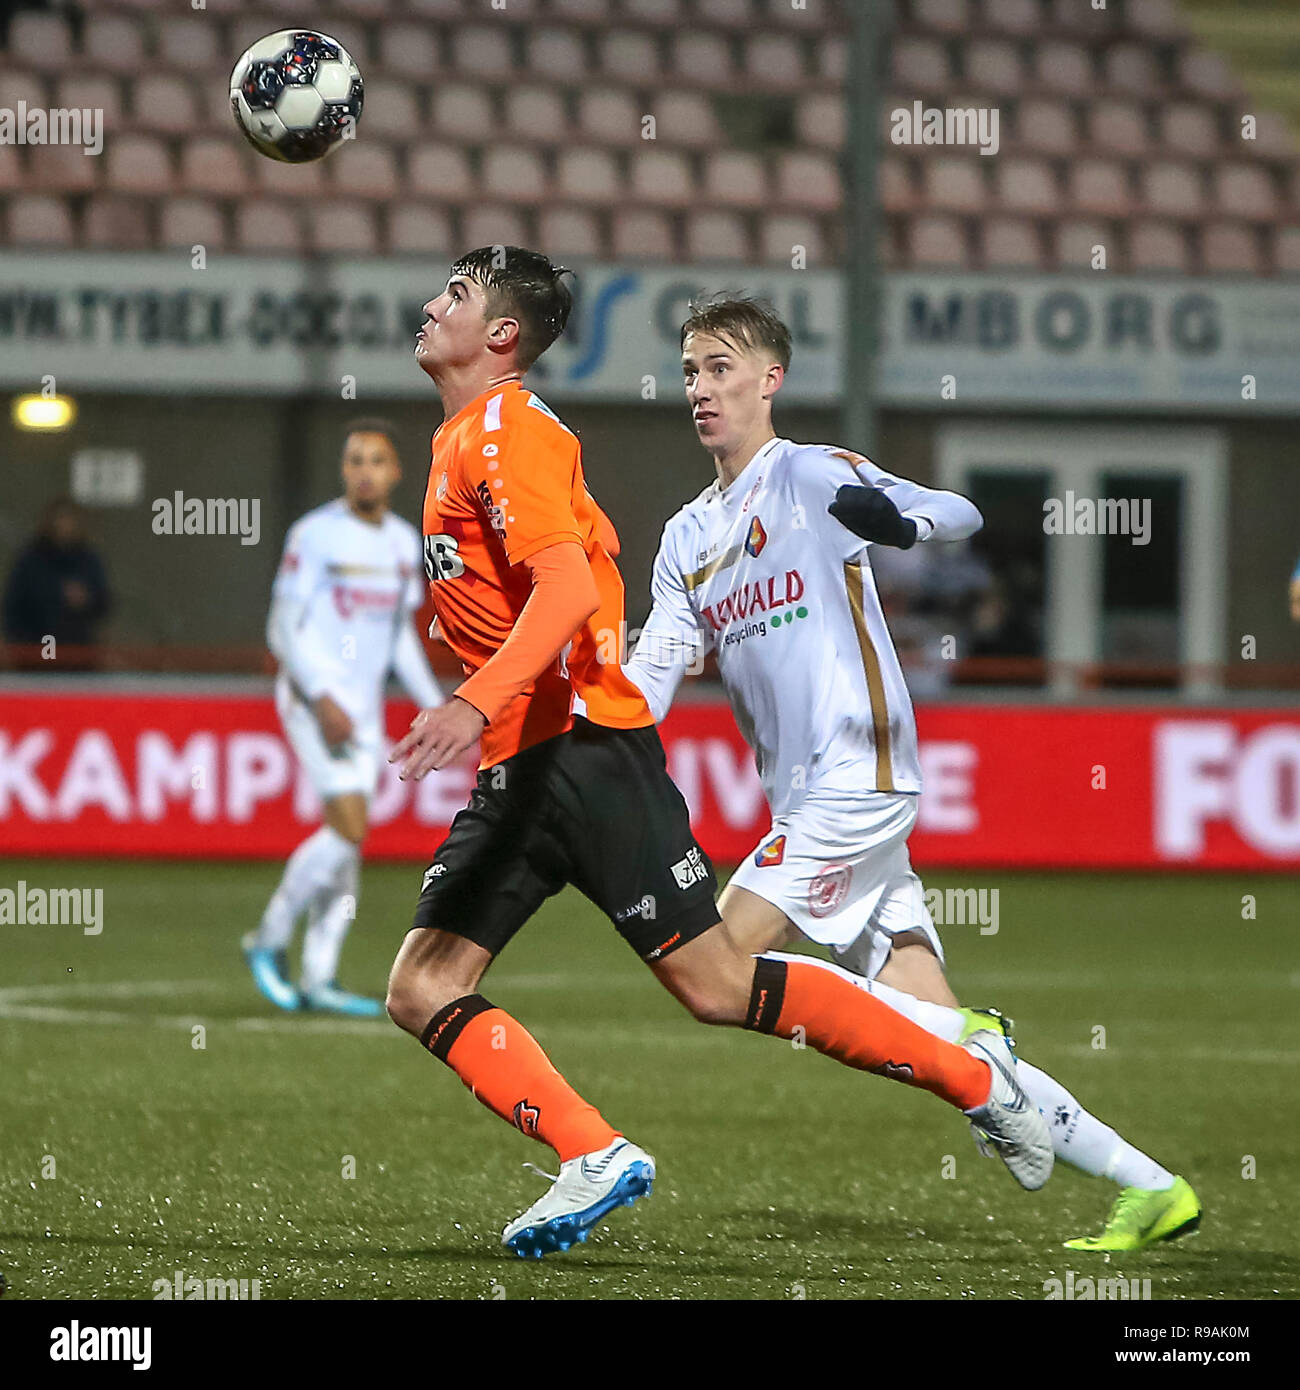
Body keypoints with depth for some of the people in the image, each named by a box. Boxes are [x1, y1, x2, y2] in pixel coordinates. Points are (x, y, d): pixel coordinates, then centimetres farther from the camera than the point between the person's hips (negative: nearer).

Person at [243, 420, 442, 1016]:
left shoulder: (405, 542, 10)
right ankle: (270, 938, -1)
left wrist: (435, 706, 14)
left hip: (364, 707, 6)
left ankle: (317, 978, 8)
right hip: (313, 700, -6)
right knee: (349, 829, -17)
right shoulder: (315, 535, -10)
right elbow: (284, 628, -11)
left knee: (346, 843, 3)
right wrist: (323, 700, -21)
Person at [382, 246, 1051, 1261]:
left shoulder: (507, 428, -9)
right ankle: (596, 1159, -9)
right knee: (422, 993, -4)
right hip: (516, 772, 10)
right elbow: (597, 547, 29)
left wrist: (475, 705, -35)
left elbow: (569, 589, -22)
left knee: (715, 987, -9)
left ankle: (972, 1074, 2)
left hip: (582, 750, -10)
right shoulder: (464, 437, 20)